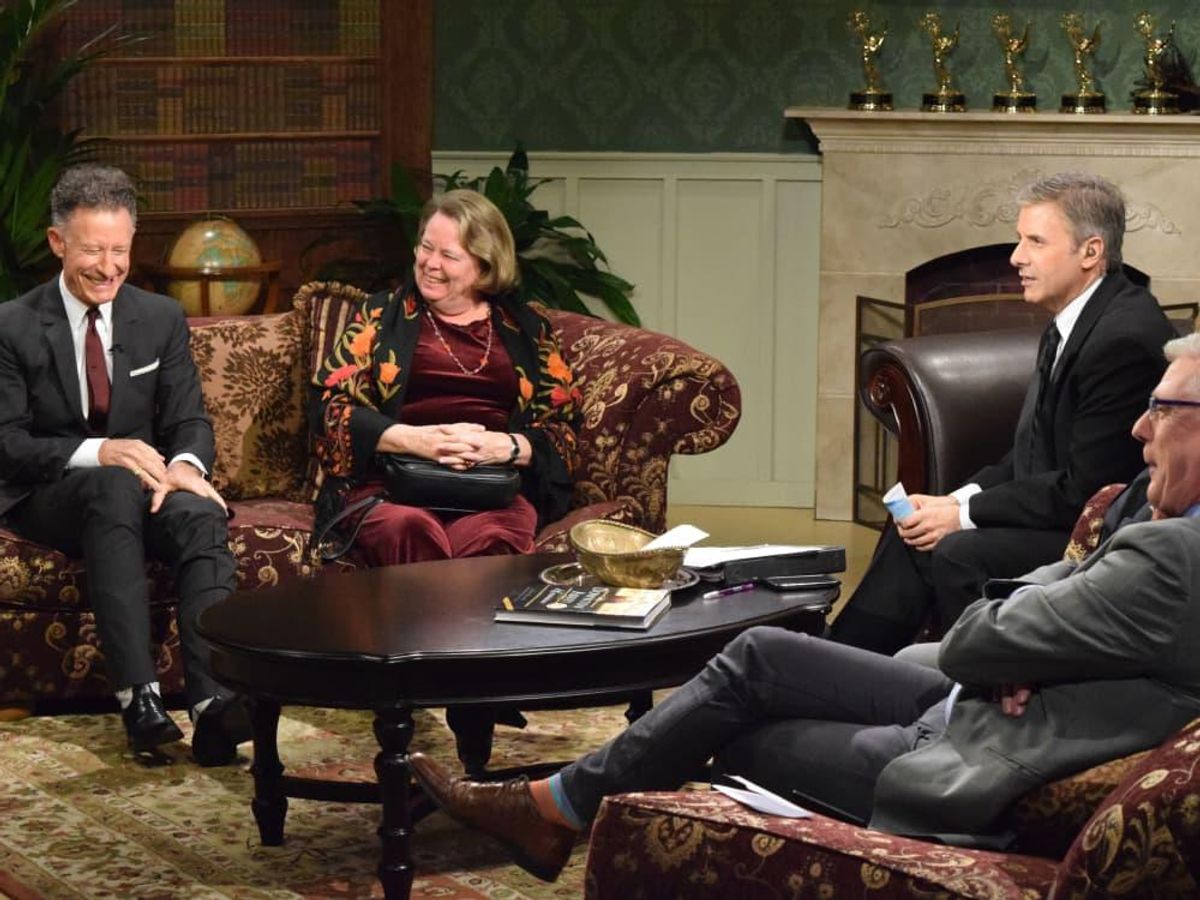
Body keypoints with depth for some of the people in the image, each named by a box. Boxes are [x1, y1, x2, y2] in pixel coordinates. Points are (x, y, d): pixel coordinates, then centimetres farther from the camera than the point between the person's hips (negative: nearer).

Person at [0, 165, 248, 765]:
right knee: (116, 484, -38)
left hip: (141, 489, 3)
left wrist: (186, 464, -22)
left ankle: (213, 703, -47)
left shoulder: (162, 319, 8)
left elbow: (190, 419, 4)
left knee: (202, 514, -31)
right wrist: (95, 453, -27)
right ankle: (138, 700, -48)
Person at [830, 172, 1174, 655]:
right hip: (1065, 519, 10)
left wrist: (965, 514, -15)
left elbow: (1083, 492, -23)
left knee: (960, 554, -25)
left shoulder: (1124, 338, -22)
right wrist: (956, 502, -1)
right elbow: (1032, 454, 15)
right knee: (911, 533, 1)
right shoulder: (1072, 323, 9)